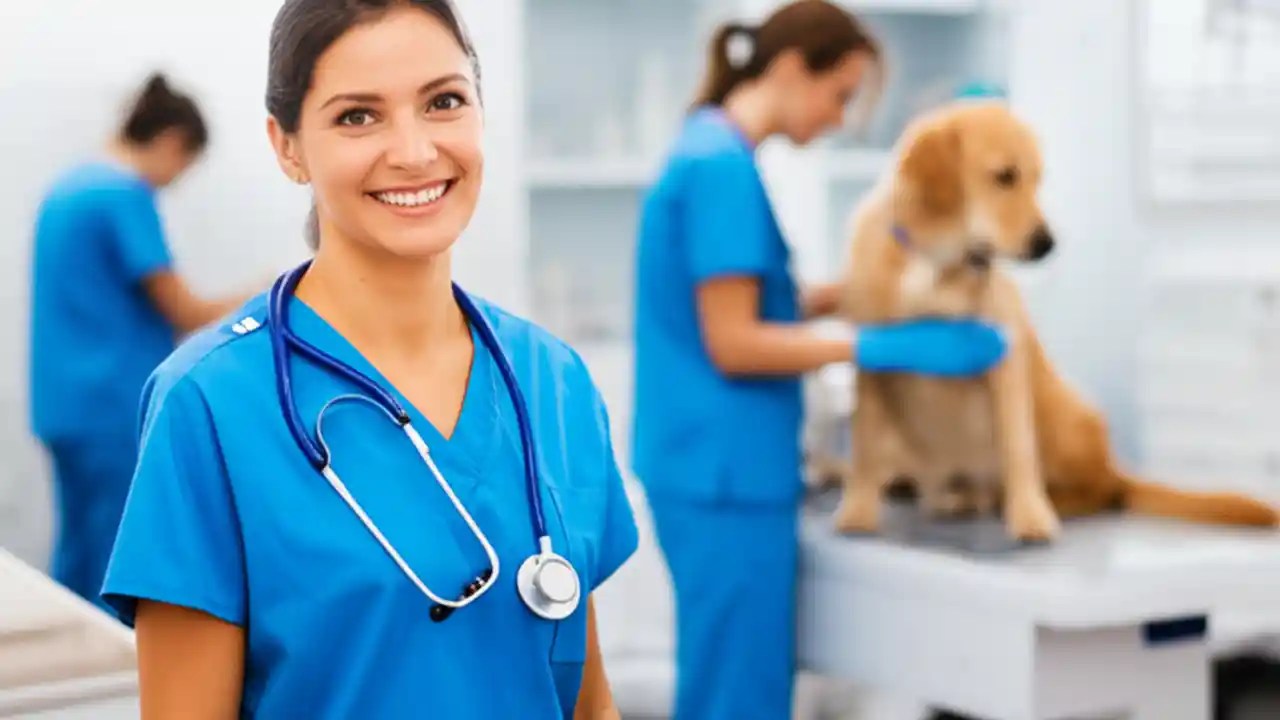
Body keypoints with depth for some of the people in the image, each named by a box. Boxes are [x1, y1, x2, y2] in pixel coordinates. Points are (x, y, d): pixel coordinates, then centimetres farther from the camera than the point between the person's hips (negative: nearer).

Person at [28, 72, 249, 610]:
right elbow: (183, 312, -13)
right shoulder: (127, 194, -13)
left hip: (68, 403, 9)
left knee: (78, 557, 13)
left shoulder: (69, 187, 15)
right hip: (112, 408, -9)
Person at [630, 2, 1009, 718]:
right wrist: (888, 347, -16)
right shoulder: (723, 167, -17)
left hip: (718, 466, 10)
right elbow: (733, 346, -19)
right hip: (727, 472, -10)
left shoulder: (711, 153, 13)